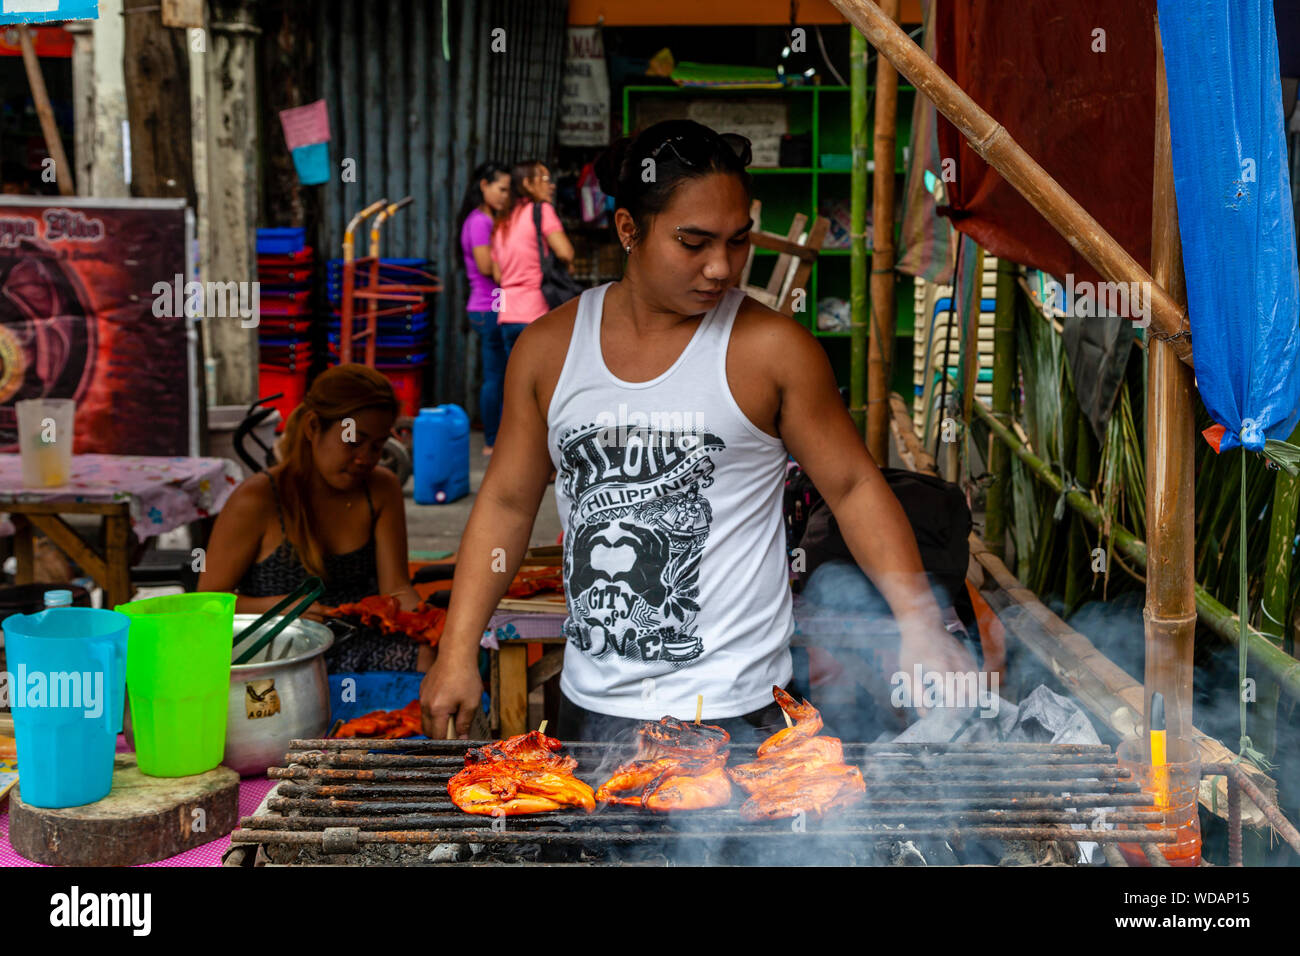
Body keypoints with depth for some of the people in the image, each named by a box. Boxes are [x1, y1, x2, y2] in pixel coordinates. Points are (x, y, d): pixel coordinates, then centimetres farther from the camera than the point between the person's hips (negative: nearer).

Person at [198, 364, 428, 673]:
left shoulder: (381, 489, 7)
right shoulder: (255, 501, -8)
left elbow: (396, 587, 4)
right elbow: (209, 600, -3)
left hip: (360, 645, 4)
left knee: (432, 655, -24)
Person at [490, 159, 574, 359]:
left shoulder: (503, 221, 19)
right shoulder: (541, 209, -2)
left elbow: (497, 275, 16)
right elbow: (565, 253, -14)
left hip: (507, 315, 7)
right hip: (535, 313, -7)